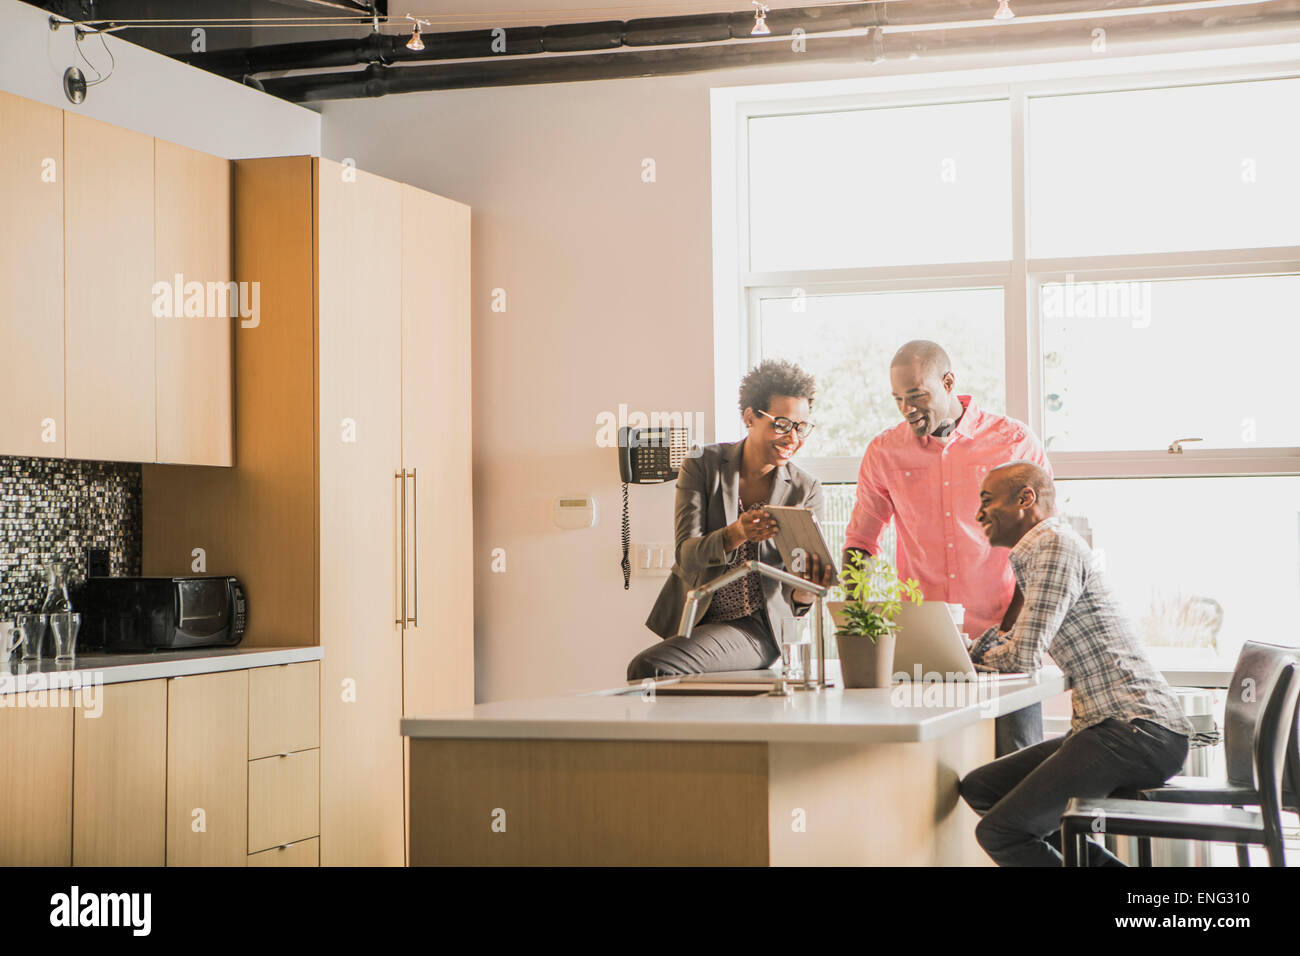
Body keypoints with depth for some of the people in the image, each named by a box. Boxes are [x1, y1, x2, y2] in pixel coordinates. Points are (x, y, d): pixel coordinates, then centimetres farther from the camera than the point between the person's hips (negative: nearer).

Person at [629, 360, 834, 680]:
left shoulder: (805, 490, -2)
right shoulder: (702, 466, -2)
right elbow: (686, 554, -13)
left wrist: (804, 593, -31)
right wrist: (736, 534, -34)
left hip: (755, 628, -3)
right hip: (691, 615, 3)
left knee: (647, 668, -24)